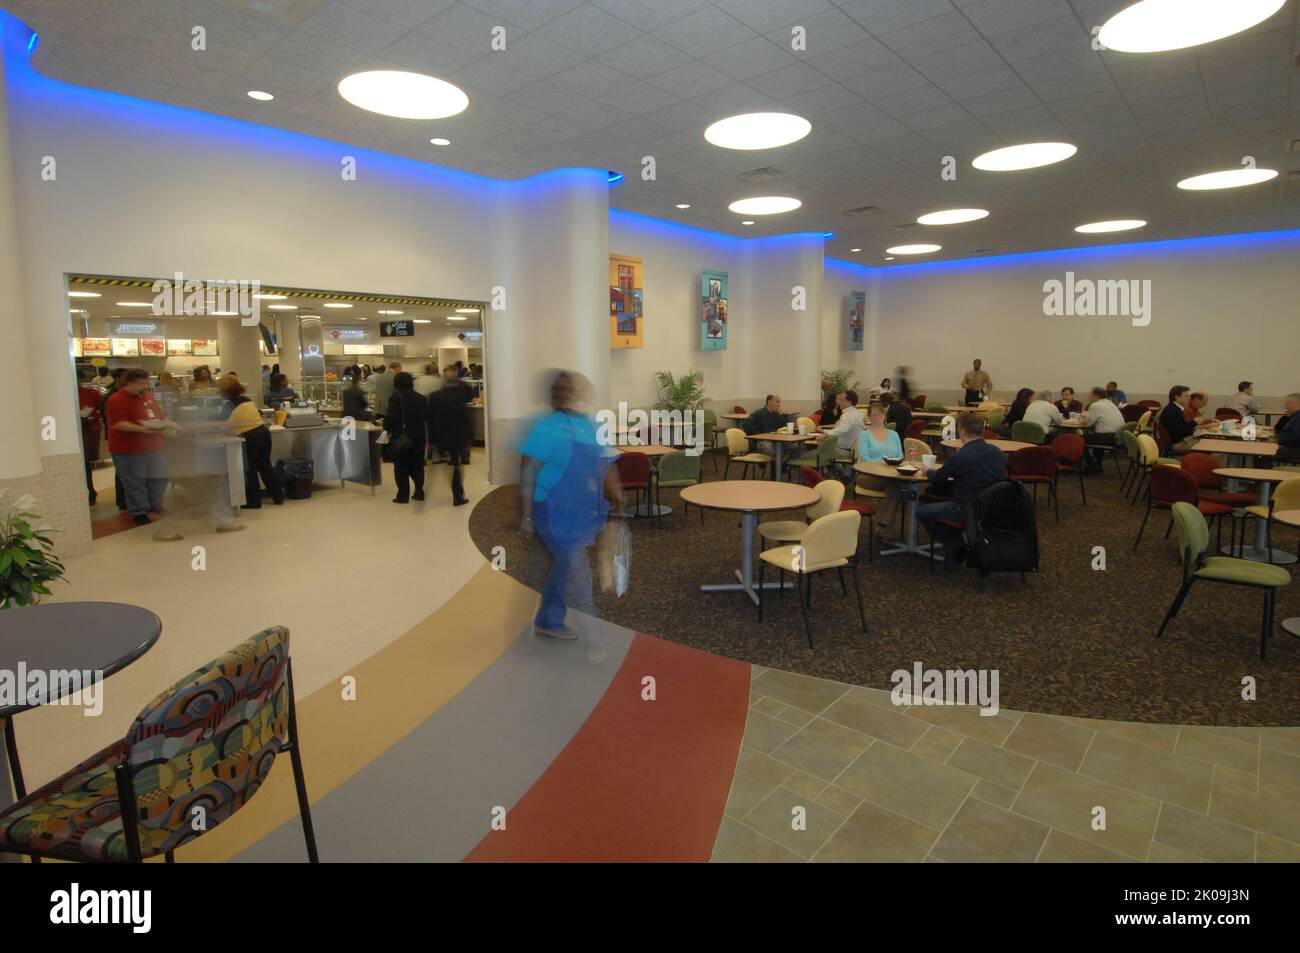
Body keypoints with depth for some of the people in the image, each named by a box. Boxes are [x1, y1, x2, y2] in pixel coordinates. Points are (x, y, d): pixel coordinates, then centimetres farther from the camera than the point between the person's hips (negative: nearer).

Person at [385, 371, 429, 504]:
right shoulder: (421, 398, 5)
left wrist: (386, 426, -2)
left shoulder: (395, 398, -13)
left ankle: (403, 495, 6)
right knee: (417, 465, 15)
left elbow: (392, 418, -18)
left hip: (400, 438, -5)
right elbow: (426, 417, 5)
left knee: (401, 468, 4)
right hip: (419, 437, 5)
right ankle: (419, 492, 14)